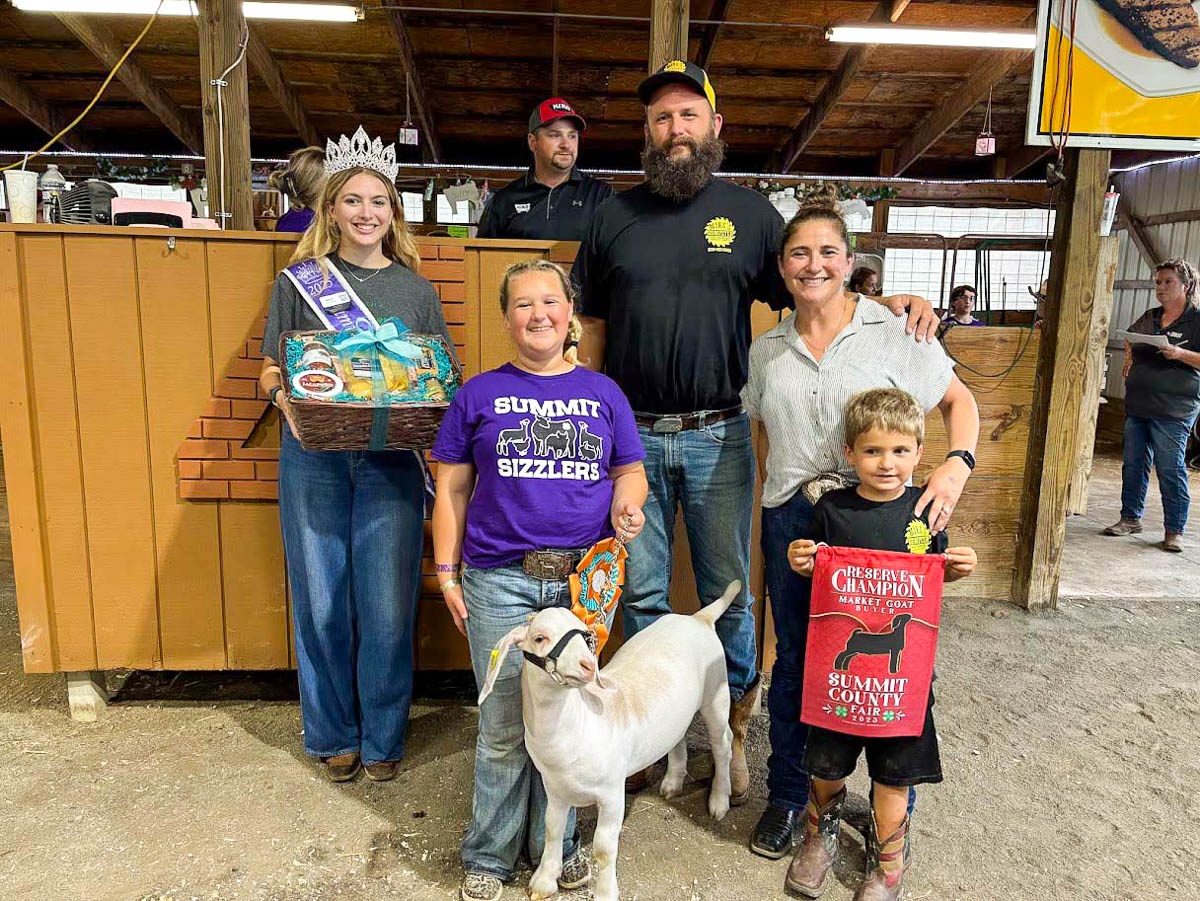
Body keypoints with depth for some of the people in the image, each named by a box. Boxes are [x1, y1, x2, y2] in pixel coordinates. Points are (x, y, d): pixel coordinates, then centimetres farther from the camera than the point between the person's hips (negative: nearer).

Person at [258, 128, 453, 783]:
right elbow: (270, 369, 9)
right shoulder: (298, 281, 10)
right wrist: (283, 396, -13)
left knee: (388, 608, -1)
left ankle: (382, 739, 19)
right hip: (313, 458, 0)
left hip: (390, 461, 0)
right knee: (321, 604, 5)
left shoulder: (416, 290, 11)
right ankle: (333, 736, 25)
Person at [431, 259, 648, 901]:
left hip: (584, 579, 2)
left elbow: (630, 470, 14)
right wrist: (446, 571, 3)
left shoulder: (602, 392, 9)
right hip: (501, 582, -1)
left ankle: (555, 844, 32)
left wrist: (626, 505, -8)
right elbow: (452, 489, 8)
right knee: (503, 727, 4)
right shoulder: (480, 394, 5)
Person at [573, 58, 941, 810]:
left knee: (729, 595, 7)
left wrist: (890, 304, -10)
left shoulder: (751, 212, 6)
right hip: (633, 436, 1)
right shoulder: (615, 216, 8)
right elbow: (594, 330, 10)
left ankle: (732, 733, 27)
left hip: (719, 437, -1)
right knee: (642, 594, 10)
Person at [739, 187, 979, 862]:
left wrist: (958, 464, -12)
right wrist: (778, 501, 13)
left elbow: (959, 401, 4)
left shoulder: (893, 332, -1)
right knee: (795, 659, 12)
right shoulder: (767, 349, 9)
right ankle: (788, 796, 31)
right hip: (792, 520, 3)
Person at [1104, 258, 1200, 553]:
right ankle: (1130, 518, 24)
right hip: (1137, 407, 6)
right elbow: (1129, 337, 33)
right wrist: (1129, 360, 19)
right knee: (1133, 464, 12)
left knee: (1171, 470, -4)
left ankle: (1174, 530, 6)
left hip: (1171, 412, -6)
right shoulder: (1149, 318, 13)